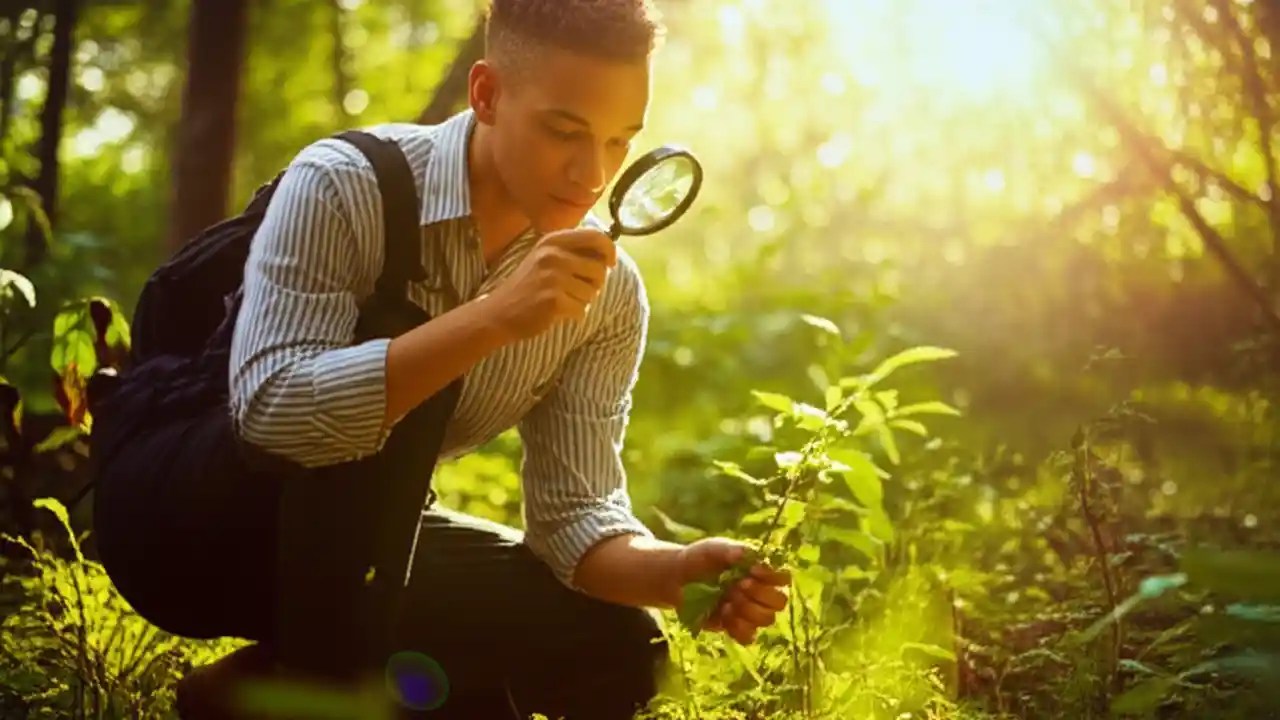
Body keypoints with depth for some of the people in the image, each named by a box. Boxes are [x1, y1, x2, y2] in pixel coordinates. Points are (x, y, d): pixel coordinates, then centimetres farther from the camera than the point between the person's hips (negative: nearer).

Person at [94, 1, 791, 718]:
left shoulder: (610, 293, -9)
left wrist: (676, 572, -33)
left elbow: (573, 506, -12)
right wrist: (493, 318, -44)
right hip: (209, 510, -5)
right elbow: (269, 417, -37)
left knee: (613, 648, -10)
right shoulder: (343, 187, -24)